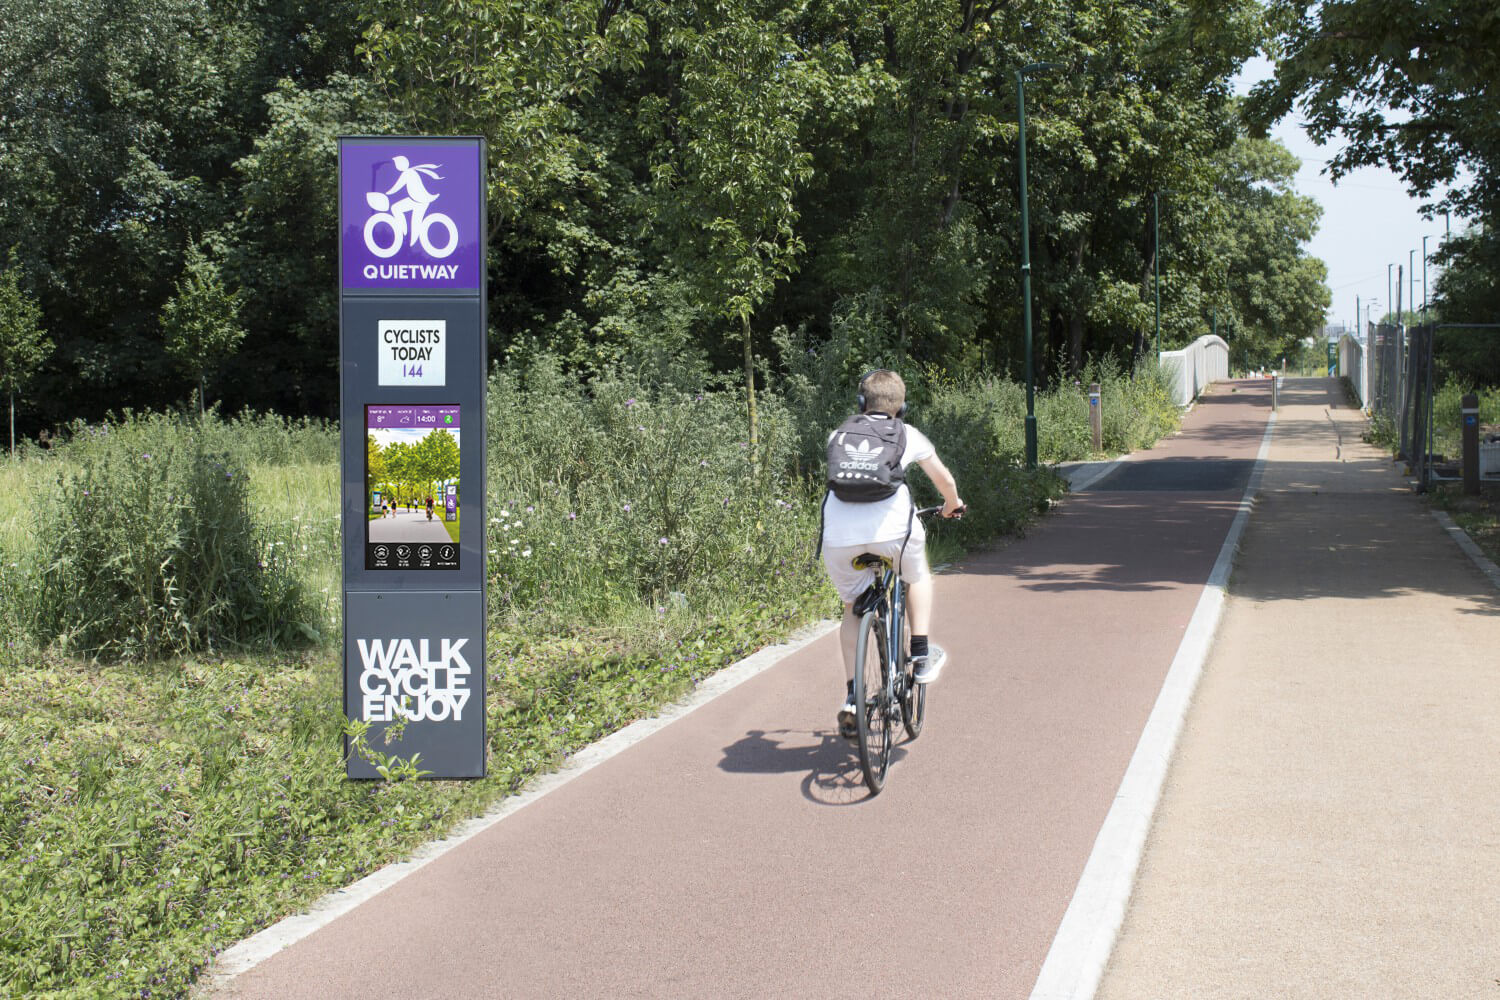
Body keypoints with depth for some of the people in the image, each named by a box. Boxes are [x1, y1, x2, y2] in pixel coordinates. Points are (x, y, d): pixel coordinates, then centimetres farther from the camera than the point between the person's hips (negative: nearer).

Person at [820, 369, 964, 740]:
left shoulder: (839, 435, 23)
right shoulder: (909, 435, 20)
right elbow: (945, 480, 32)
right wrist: (952, 505, 54)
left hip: (839, 534, 2)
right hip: (890, 526, -1)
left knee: (852, 609, 22)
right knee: (917, 575, 32)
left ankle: (851, 696, 12)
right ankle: (922, 655, 24)